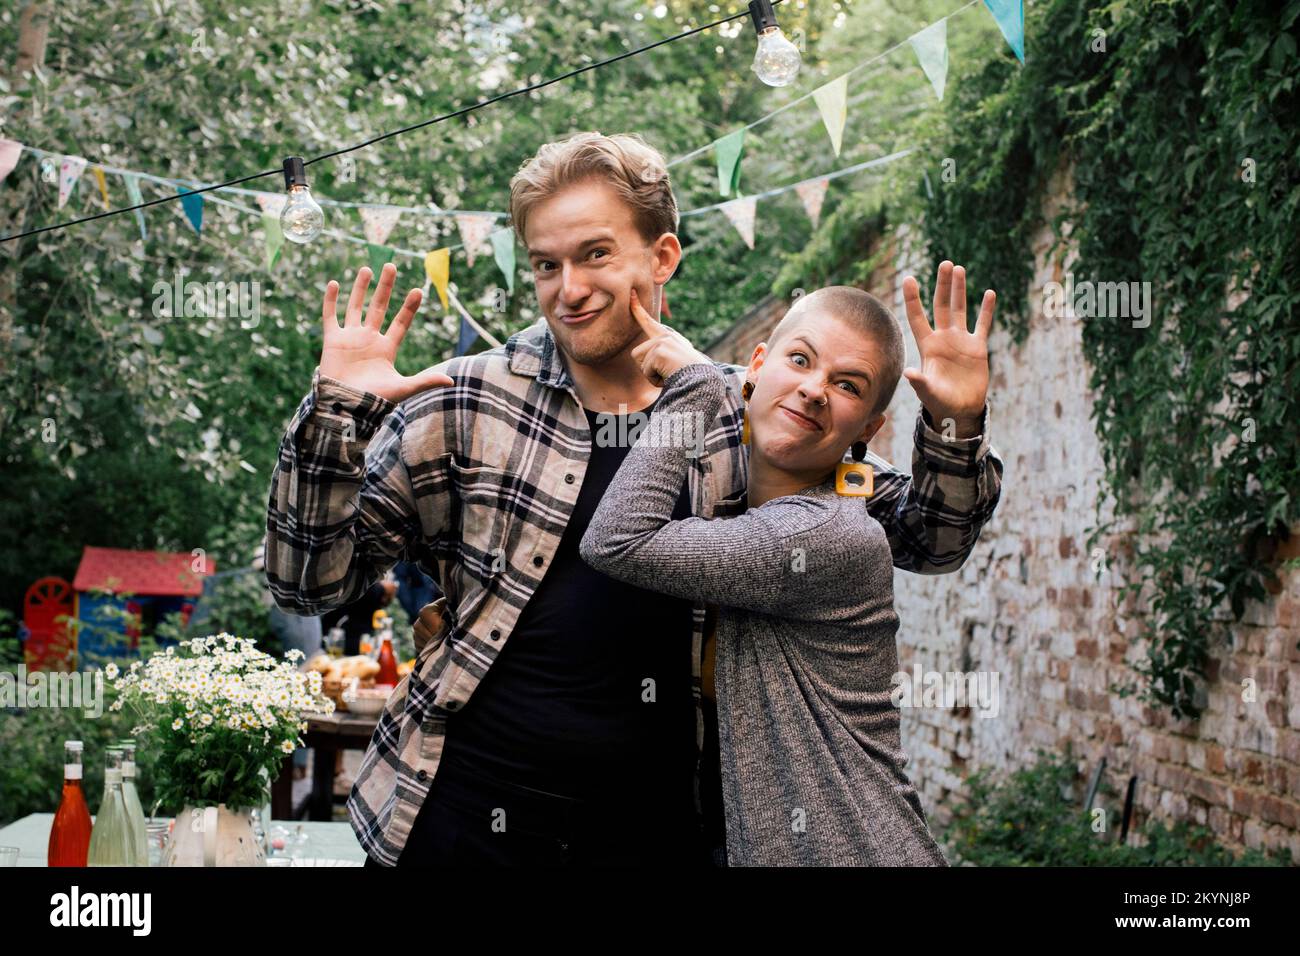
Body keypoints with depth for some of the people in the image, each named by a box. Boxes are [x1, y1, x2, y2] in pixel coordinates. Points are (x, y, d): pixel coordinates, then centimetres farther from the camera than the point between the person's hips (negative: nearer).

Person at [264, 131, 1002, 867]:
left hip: (658, 830, 2)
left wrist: (952, 422, -10)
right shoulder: (463, 404, -4)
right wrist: (335, 413, -17)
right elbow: (312, 580, -3)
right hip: (468, 824, -1)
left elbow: (926, 542, 8)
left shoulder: (745, 419, 2)